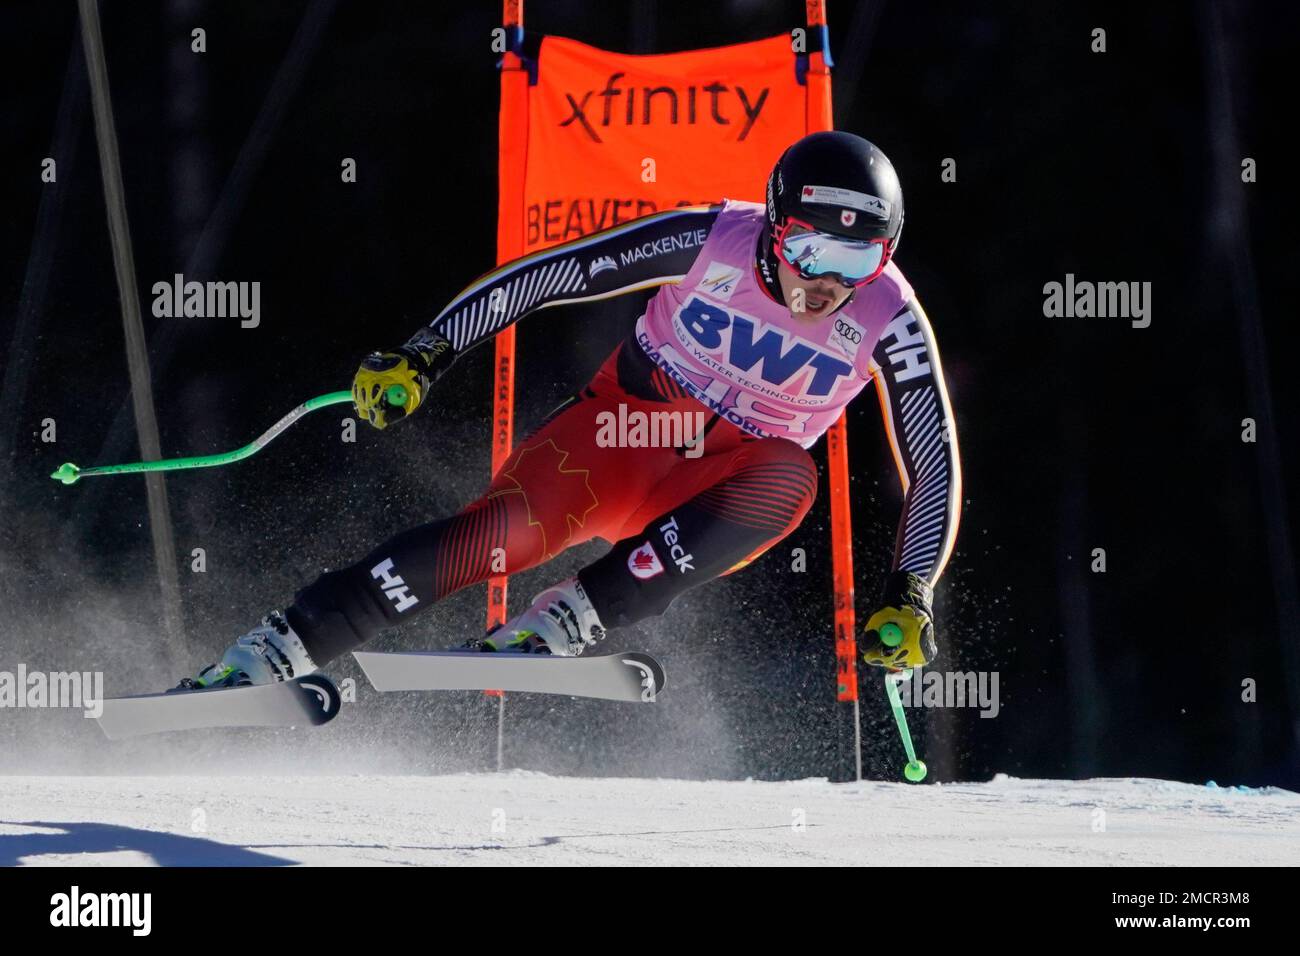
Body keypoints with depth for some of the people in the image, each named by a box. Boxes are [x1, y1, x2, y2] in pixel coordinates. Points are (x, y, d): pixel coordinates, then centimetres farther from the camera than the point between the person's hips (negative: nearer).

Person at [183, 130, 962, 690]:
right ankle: (280, 650, -26)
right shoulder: (713, 242, -18)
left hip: (712, 499, 1)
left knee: (790, 476, -34)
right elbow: (547, 275, -12)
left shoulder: (889, 321, -15)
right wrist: (425, 356, -16)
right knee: (510, 530, -29)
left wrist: (908, 600, -19)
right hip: (620, 428, -1)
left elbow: (937, 469, -8)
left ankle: (569, 621, -33)